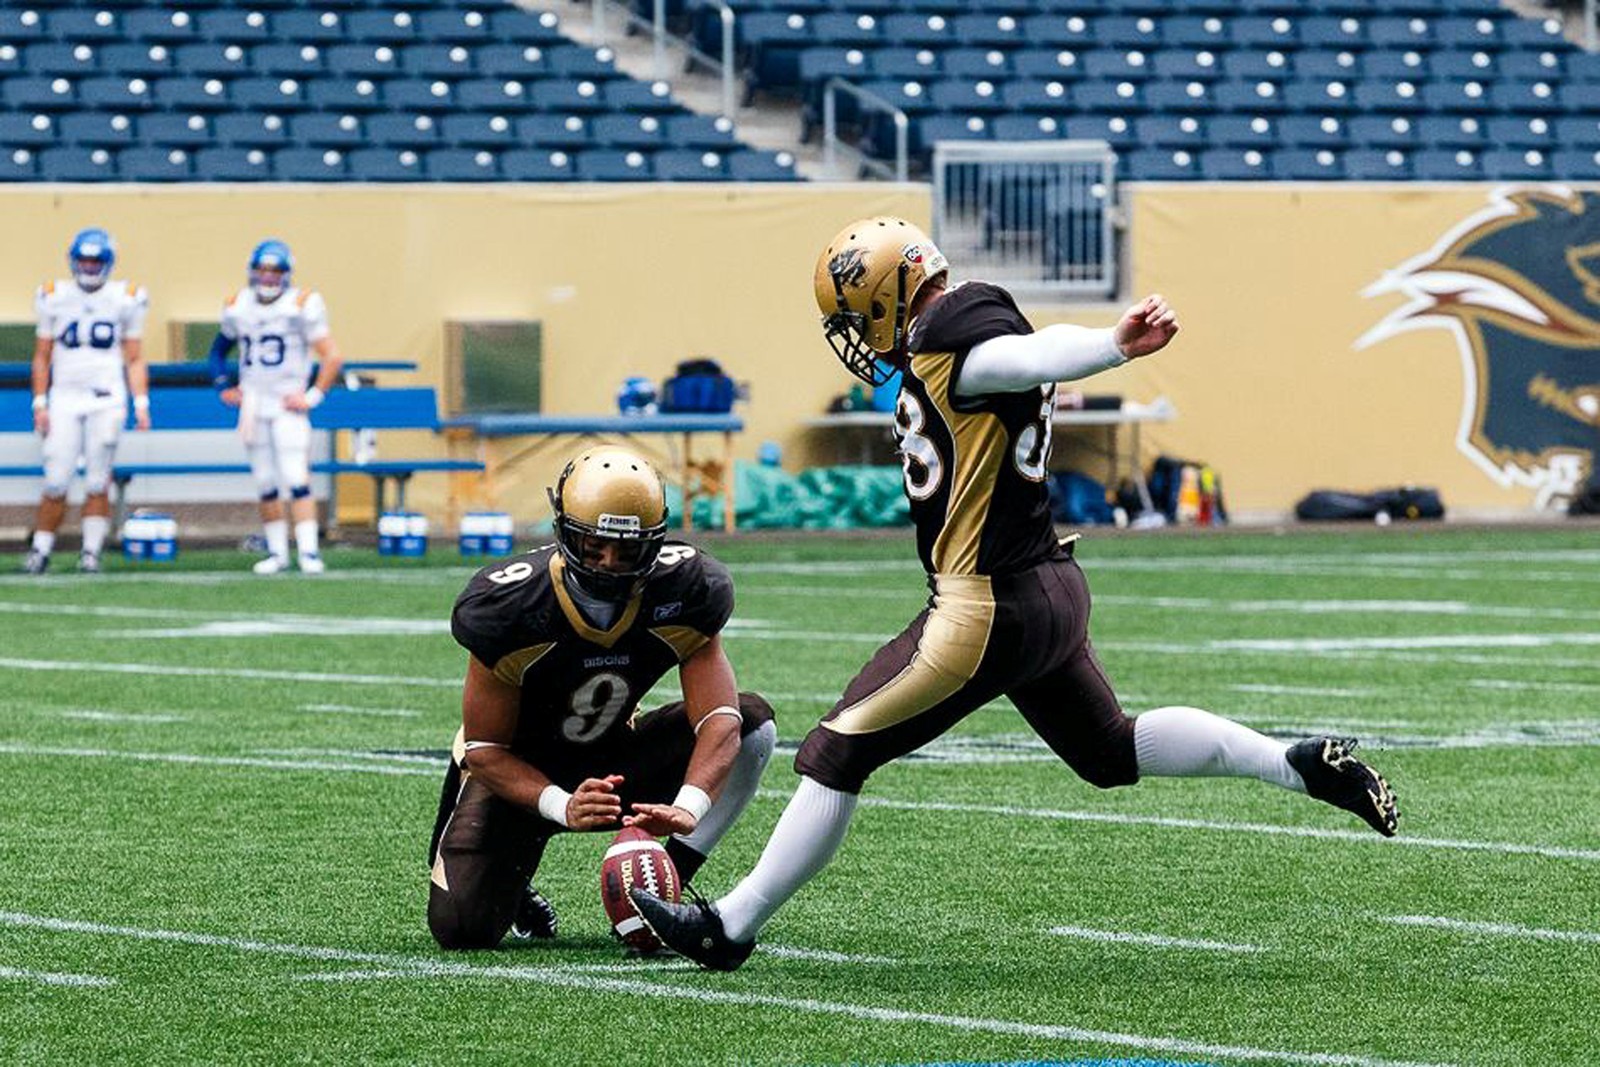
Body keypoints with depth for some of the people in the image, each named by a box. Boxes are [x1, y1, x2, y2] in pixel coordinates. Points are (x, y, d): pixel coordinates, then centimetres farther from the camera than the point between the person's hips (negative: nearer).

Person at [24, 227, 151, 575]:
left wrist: (141, 404, 1)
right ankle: (40, 549, 5)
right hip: (65, 399, 0)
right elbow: (42, 357, 10)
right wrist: (40, 404, 4)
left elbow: (134, 360, 9)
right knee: (56, 484, -5)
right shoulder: (54, 298, 5)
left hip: (106, 400, 0)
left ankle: (91, 552, 5)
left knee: (98, 483, -2)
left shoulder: (125, 300, 5)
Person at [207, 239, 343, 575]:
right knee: (266, 486, 6)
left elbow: (331, 357, -6)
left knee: (296, 480, -13)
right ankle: (277, 551, 14)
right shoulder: (239, 307, 7)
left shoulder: (302, 305, -8)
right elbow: (219, 349, 24)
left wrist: (314, 396, -10)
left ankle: (308, 550, -14)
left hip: (288, 404, -4)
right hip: (253, 405, 4)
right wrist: (224, 386, 11)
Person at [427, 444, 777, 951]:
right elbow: (485, 749, -22)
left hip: (611, 761, 3)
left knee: (753, 723, -19)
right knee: (462, 927, -22)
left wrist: (687, 808, -47)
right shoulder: (510, 607, -29)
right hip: (516, 774, -3)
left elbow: (719, 719, -27)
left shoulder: (683, 592, -21)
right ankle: (510, 882, 17)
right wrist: (562, 808, -39)